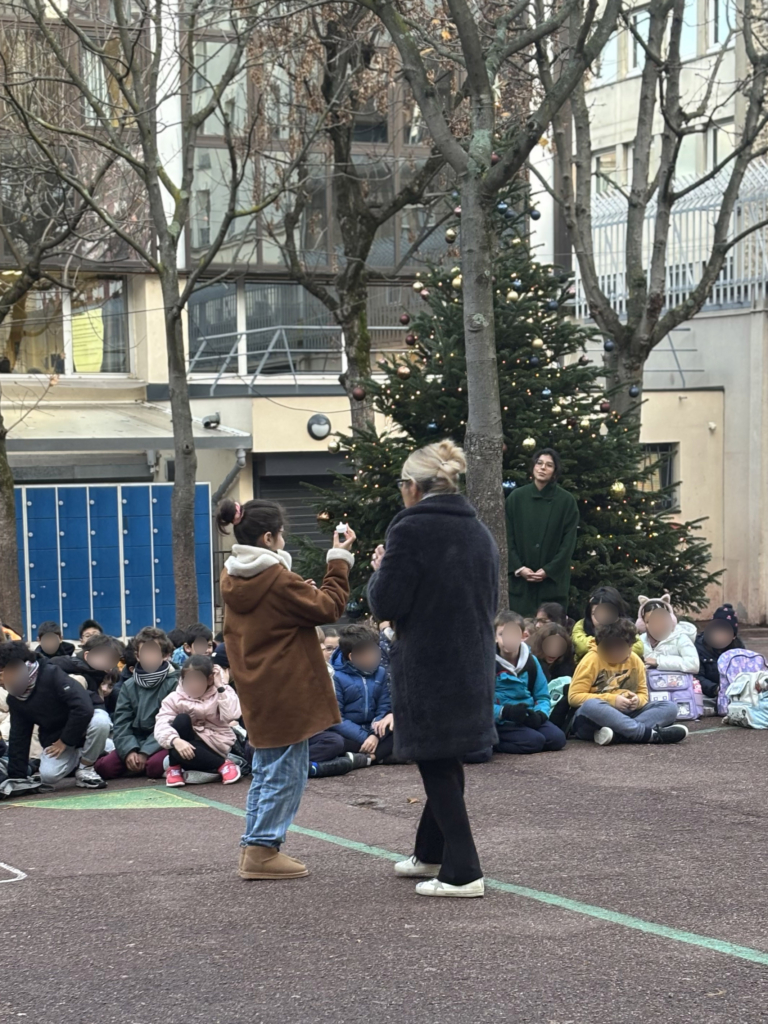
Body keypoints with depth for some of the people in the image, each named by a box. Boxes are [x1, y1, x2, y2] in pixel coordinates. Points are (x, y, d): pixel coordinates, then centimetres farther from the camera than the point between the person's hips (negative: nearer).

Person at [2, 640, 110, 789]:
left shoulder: (51, 674, -27)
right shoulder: (14, 698, -5)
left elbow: (83, 707, -34)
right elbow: (18, 738, 2)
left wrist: (65, 741, -22)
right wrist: (16, 777, -3)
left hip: (85, 720, -5)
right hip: (55, 737, 5)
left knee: (100, 720, -41)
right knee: (48, 776, -22)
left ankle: (85, 769, -15)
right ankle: (76, 758, 12)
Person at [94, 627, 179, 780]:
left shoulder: (173, 683, -5)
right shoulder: (129, 686, 8)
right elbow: (121, 723, 1)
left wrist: (146, 753, -19)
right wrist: (129, 751, -17)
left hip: (161, 744, -4)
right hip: (135, 743, 4)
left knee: (154, 766, -36)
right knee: (104, 766, -20)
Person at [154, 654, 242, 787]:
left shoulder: (222, 694, -4)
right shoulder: (175, 698, -4)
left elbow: (230, 716, -24)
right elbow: (161, 725, -18)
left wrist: (221, 688, -19)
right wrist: (175, 740, -37)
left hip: (217, 745, -3)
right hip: (188, 746, 3)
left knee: (178, 753, -31)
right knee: (181, 719, -26)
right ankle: (175, 768, -10)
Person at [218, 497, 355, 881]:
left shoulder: (232, 579, 7)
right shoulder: (277, 580, -18)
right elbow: (327, 607, -11)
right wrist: (339, 561, -5)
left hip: (257, 691, 9)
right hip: (286, 692, -9)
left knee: (266, 769, 18)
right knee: (285, 771, -1)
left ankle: (254, 847, 20)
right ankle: (263, 850, -1)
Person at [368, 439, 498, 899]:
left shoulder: (411, 529, -15)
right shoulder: (481, 533, 8)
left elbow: (386, 604, -15)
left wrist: (379, 570, 5)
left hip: (427, 667, -7)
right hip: (473, 666, 7)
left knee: (438, 765, 0)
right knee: (445, 761, 19)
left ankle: (463, 872, -1)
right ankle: (431, 853, 33)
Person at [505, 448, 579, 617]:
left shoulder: (566, 501, 1)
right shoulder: (517, 497, 5)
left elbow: (569, 541, -2)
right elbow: (508, 537, 4)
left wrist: (548, 571, -10)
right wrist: (518, 568, -8)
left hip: (553, 580, -1)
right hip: (519, 579, 1)